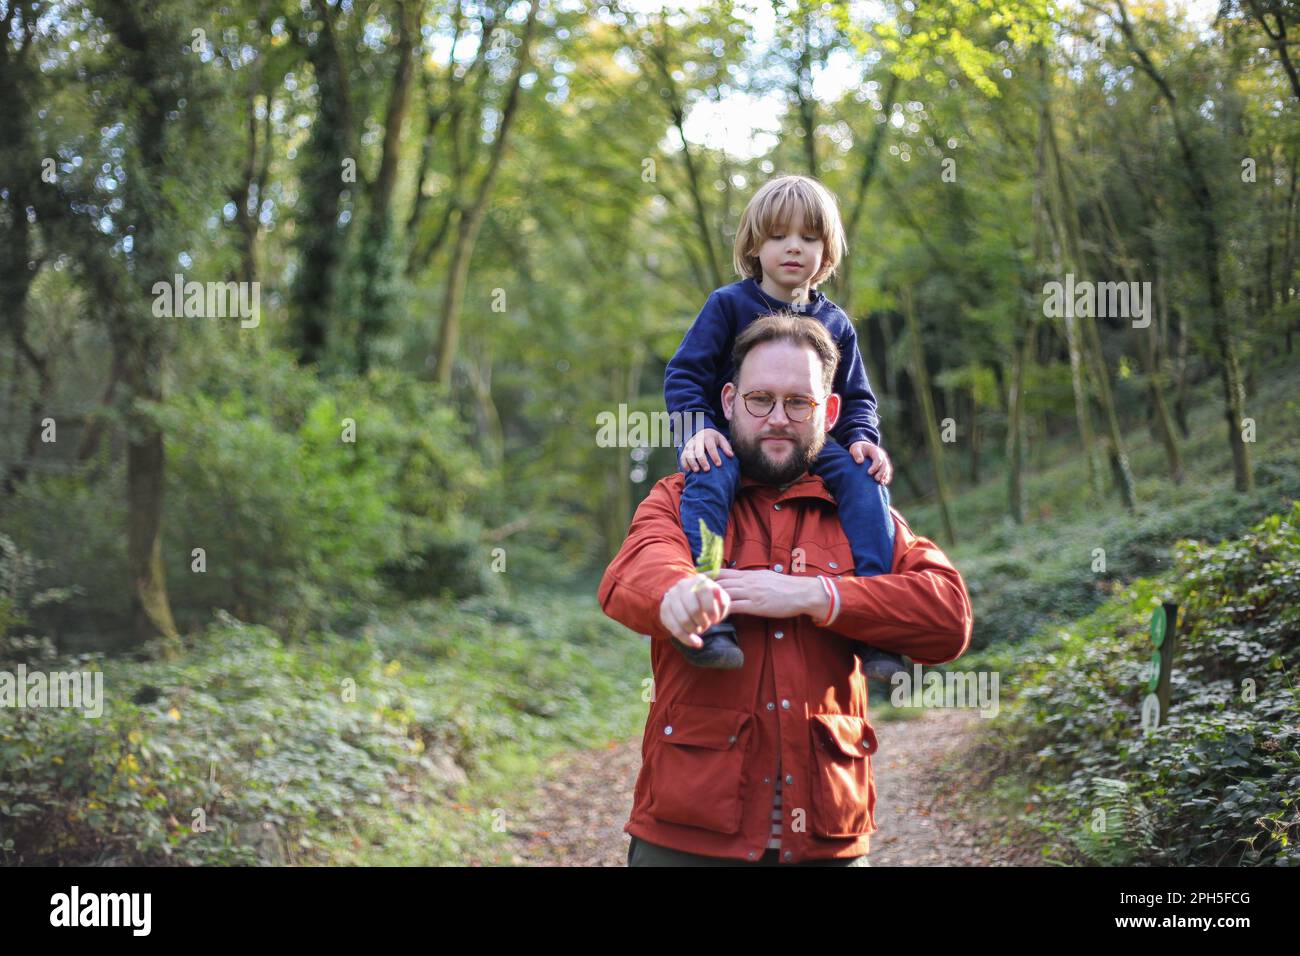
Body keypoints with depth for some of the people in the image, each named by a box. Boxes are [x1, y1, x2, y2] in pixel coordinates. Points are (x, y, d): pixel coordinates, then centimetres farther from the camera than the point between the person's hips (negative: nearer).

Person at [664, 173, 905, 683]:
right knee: (710, 476, -37)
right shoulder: (728, 304, 4)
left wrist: (863, 438, -6)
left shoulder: (835, 324, 14)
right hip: (729, 437, -3)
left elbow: (856, 398, 17)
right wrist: (696, 428, -18)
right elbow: (684, 372, 0)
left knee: (863, 478, -25)